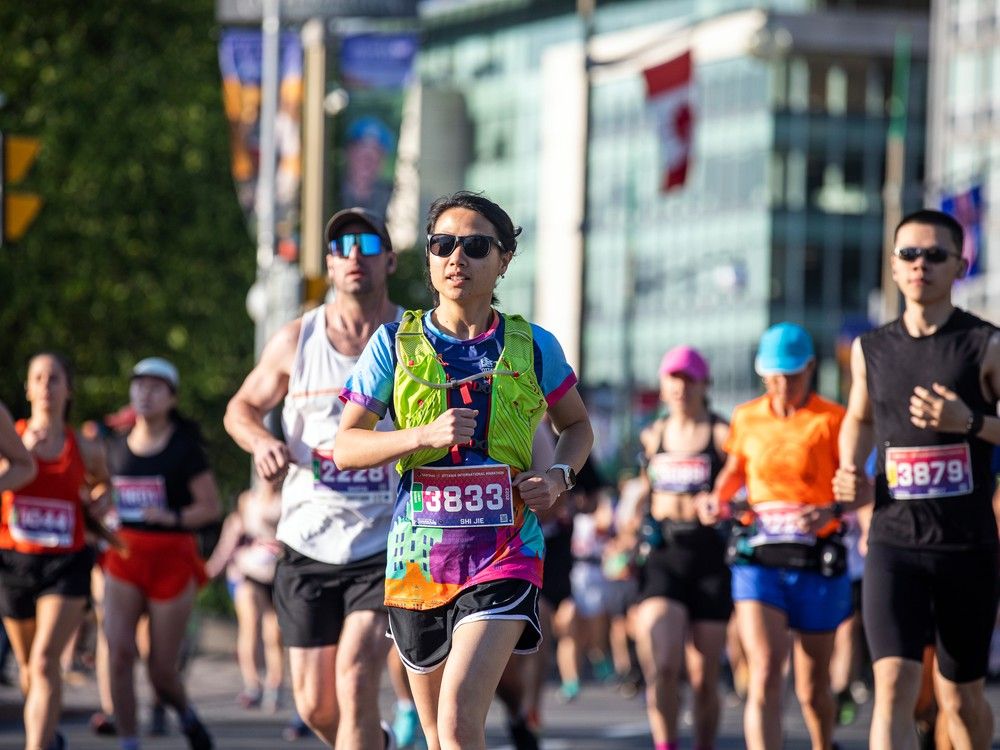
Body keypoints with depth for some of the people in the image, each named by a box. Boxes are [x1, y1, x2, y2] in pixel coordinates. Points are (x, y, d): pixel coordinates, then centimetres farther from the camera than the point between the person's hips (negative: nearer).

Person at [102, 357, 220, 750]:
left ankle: (186, 715, 32)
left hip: (172, 558, -4)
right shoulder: (118, 449, 10)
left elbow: (211, 506, -6)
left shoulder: (185, 448, -4)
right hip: (124, 556, 4)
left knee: (162, 669, 0)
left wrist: (173, 517, -22)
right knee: (119, 653, -13)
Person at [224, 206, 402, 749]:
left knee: (355, 679, -20)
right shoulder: (296, 342, 2)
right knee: (315, 706, 7)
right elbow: (241, 408, 15)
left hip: (388, 546, -3)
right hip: (309, 542, 3)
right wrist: (261, 441, -7)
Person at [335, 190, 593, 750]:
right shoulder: (396, 344, 3)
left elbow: (578, 425, 21)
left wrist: (560, 476, -1)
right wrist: (424, 436, -16)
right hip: (419, 557, 2)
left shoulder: (533, 347, 4)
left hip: (505, 558, -2)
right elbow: (345, 446, 0)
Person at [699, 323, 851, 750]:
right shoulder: (746, 418, 9)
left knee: (812, 686, 11)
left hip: (816, 565, -1)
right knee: (765, 676, -16)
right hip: (759, 559, 1)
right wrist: (716, 498, 6)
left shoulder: (832, 420, -2)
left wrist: (832, 510, -27)